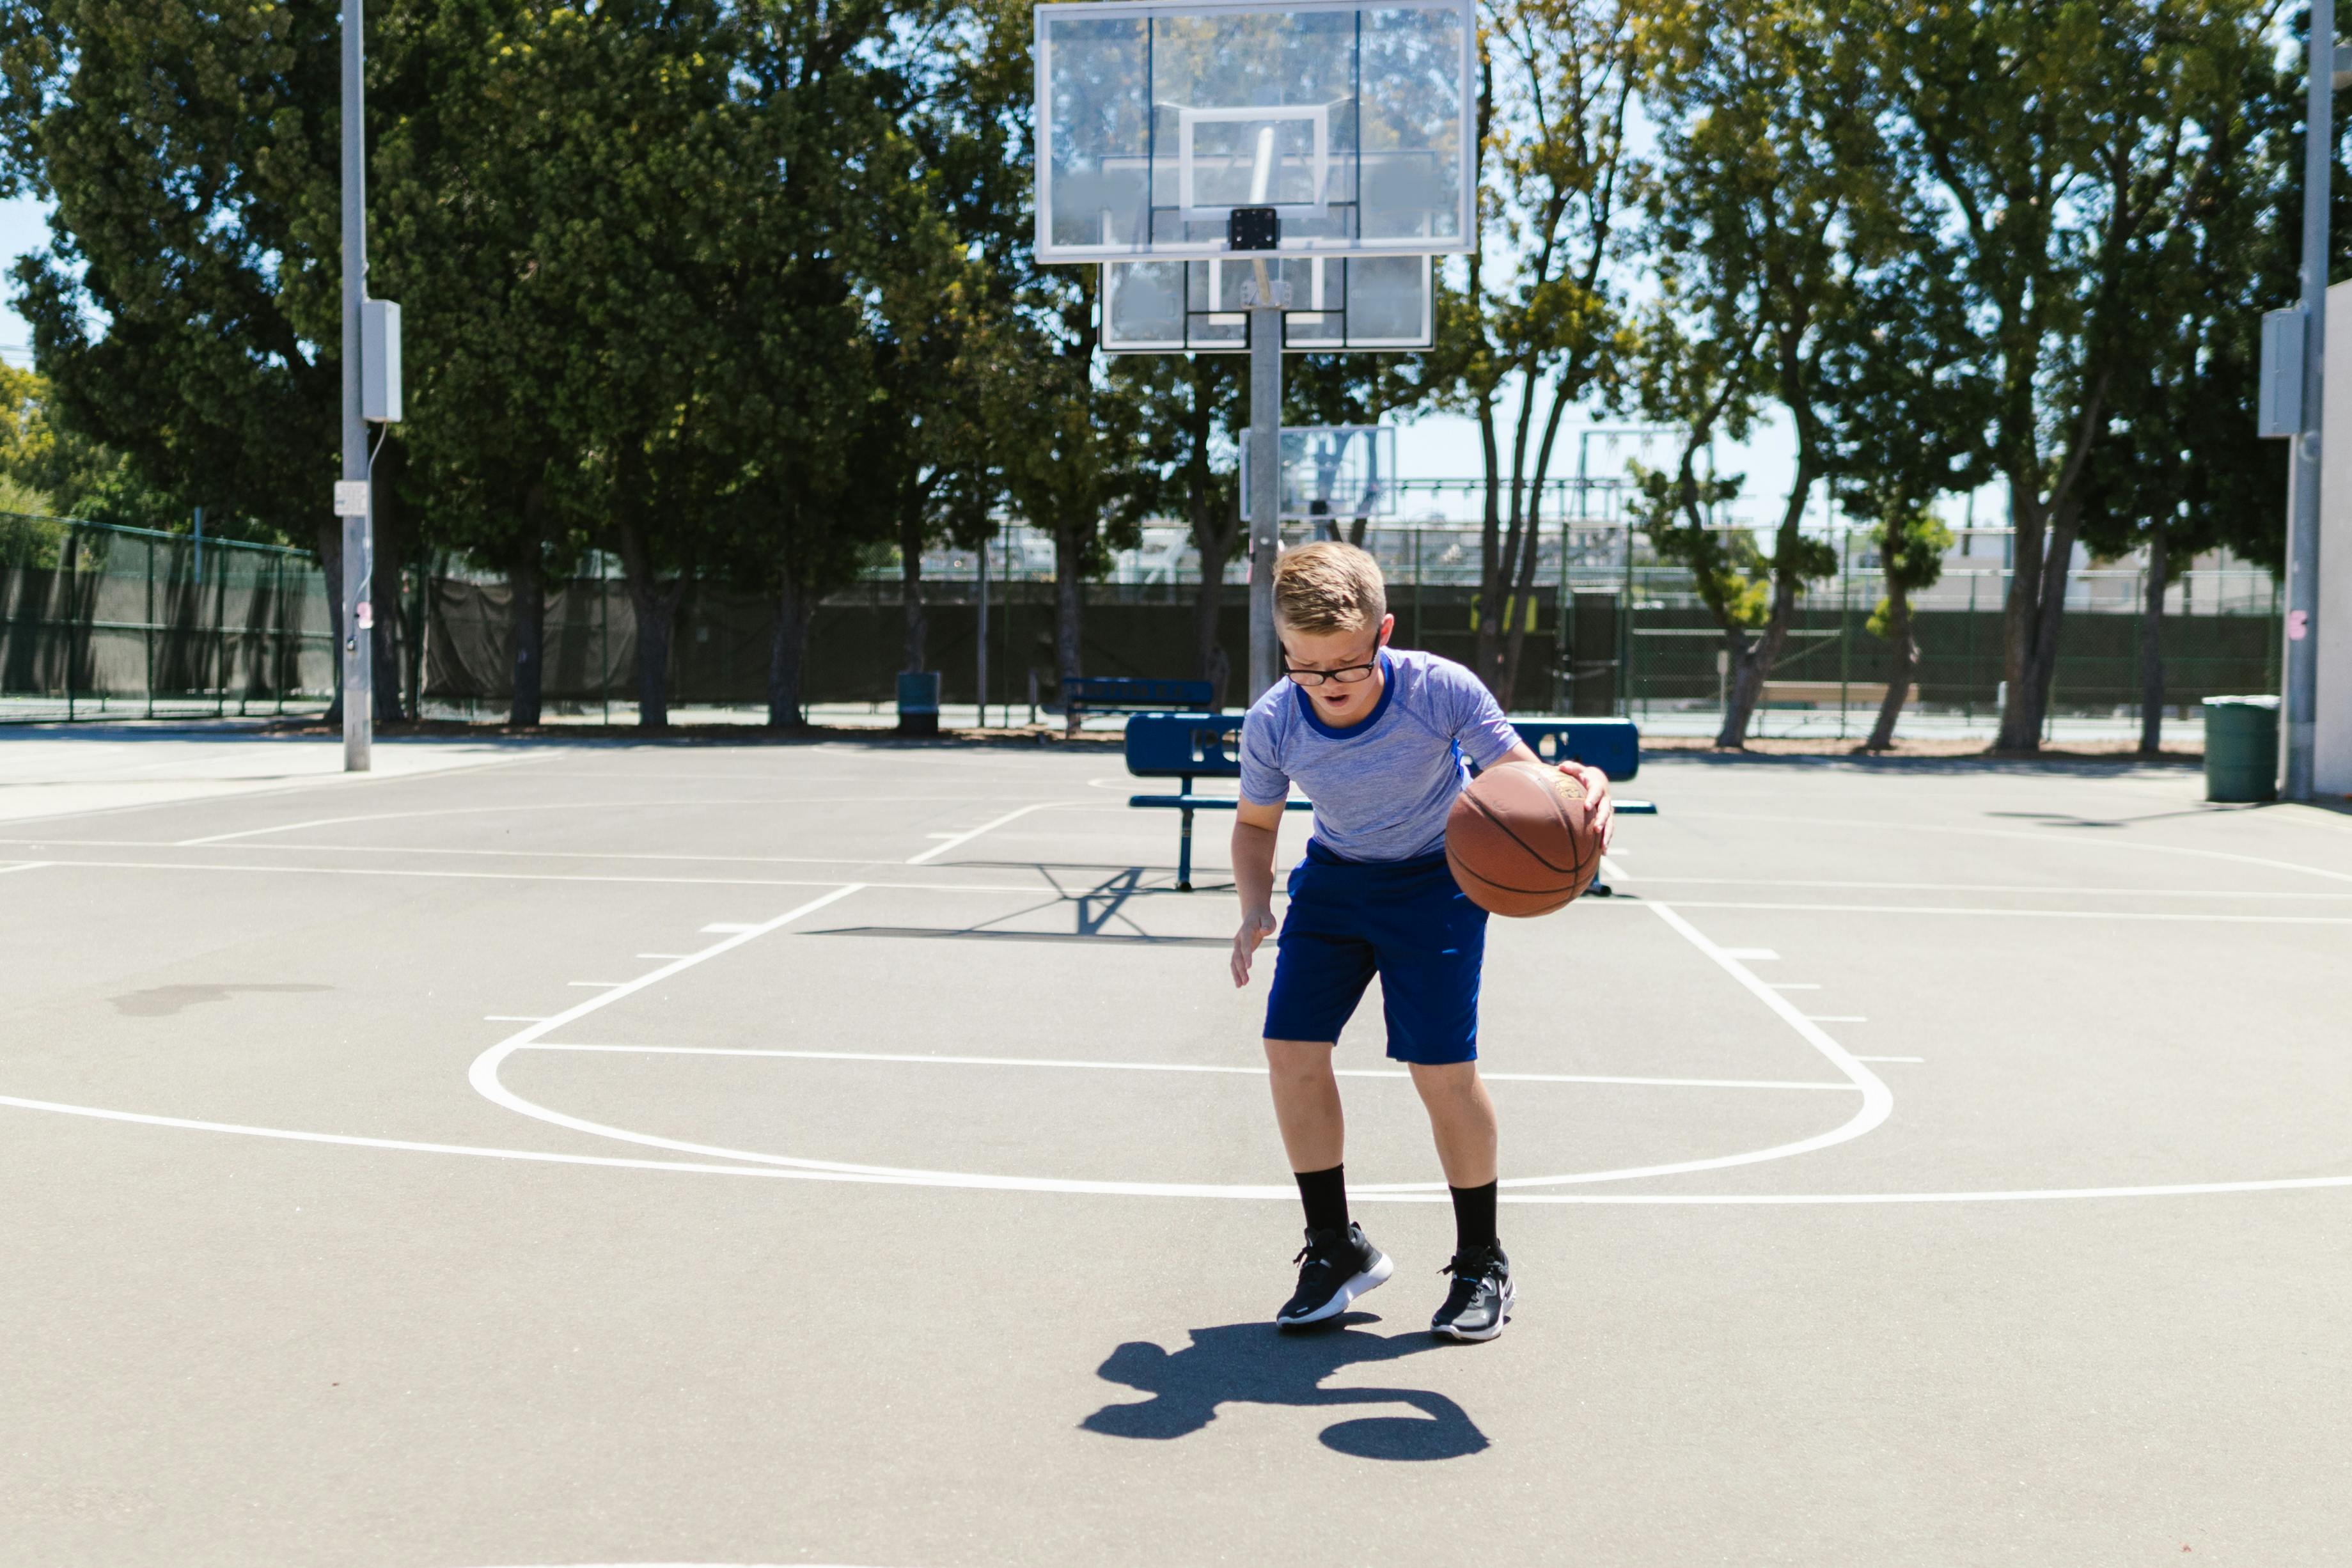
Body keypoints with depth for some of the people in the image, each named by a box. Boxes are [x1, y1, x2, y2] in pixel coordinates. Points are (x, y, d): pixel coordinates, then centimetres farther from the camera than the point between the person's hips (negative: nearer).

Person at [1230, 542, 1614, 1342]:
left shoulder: (1441, 690, -28)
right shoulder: (1272, 724, -19)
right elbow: (1255, 823, 1)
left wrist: (1582, 787, -44)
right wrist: (1254, 909, -16)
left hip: (1435, 879, -3)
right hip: (1334, 878, 3)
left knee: (1443, 1070, -9)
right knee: (1291, 1050, -7)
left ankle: (1482, 1263, 13)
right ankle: (1336, 1248, 14)